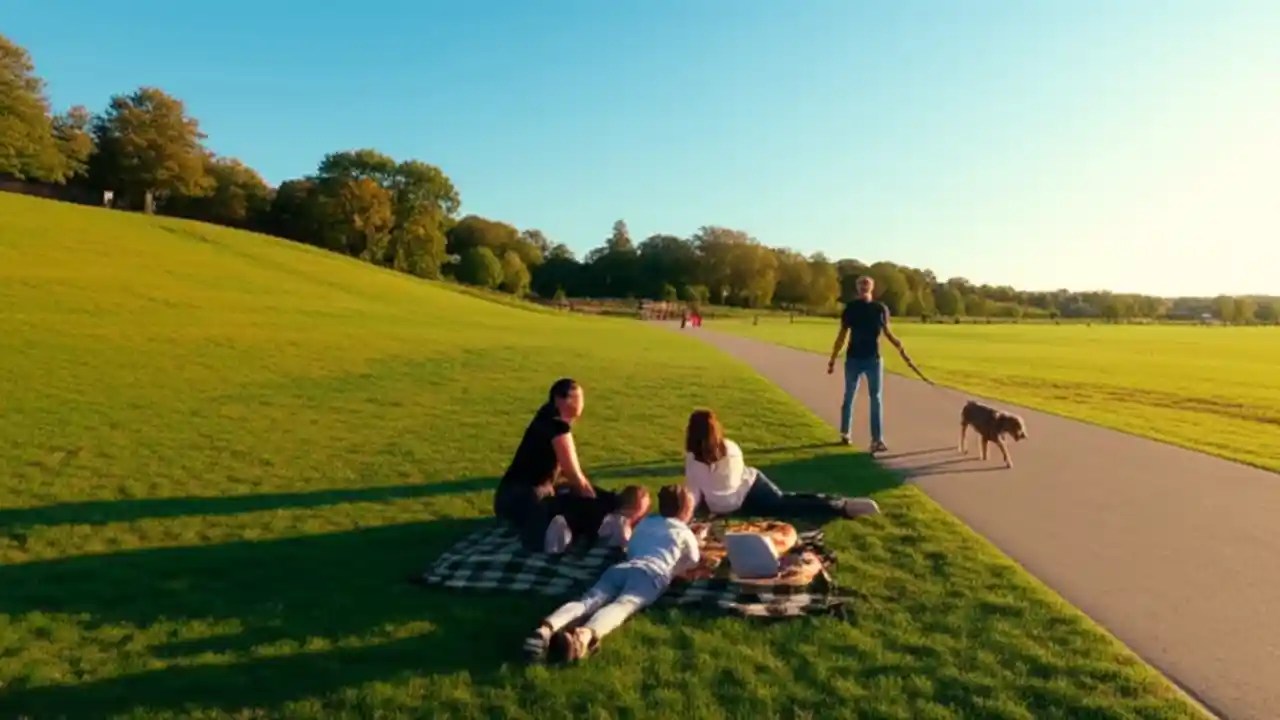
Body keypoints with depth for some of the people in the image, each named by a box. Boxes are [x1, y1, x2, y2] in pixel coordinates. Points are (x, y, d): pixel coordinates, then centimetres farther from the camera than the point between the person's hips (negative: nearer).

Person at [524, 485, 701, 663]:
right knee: (621, 606, -32)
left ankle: (546, 629, -51)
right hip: (652, 573, -4)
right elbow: (693, 562, 37)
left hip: (622, 567, 4)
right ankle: (585, 634, -65)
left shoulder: (645, 523, 37)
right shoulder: (685, 532, 25)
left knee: (588, 601, -20)